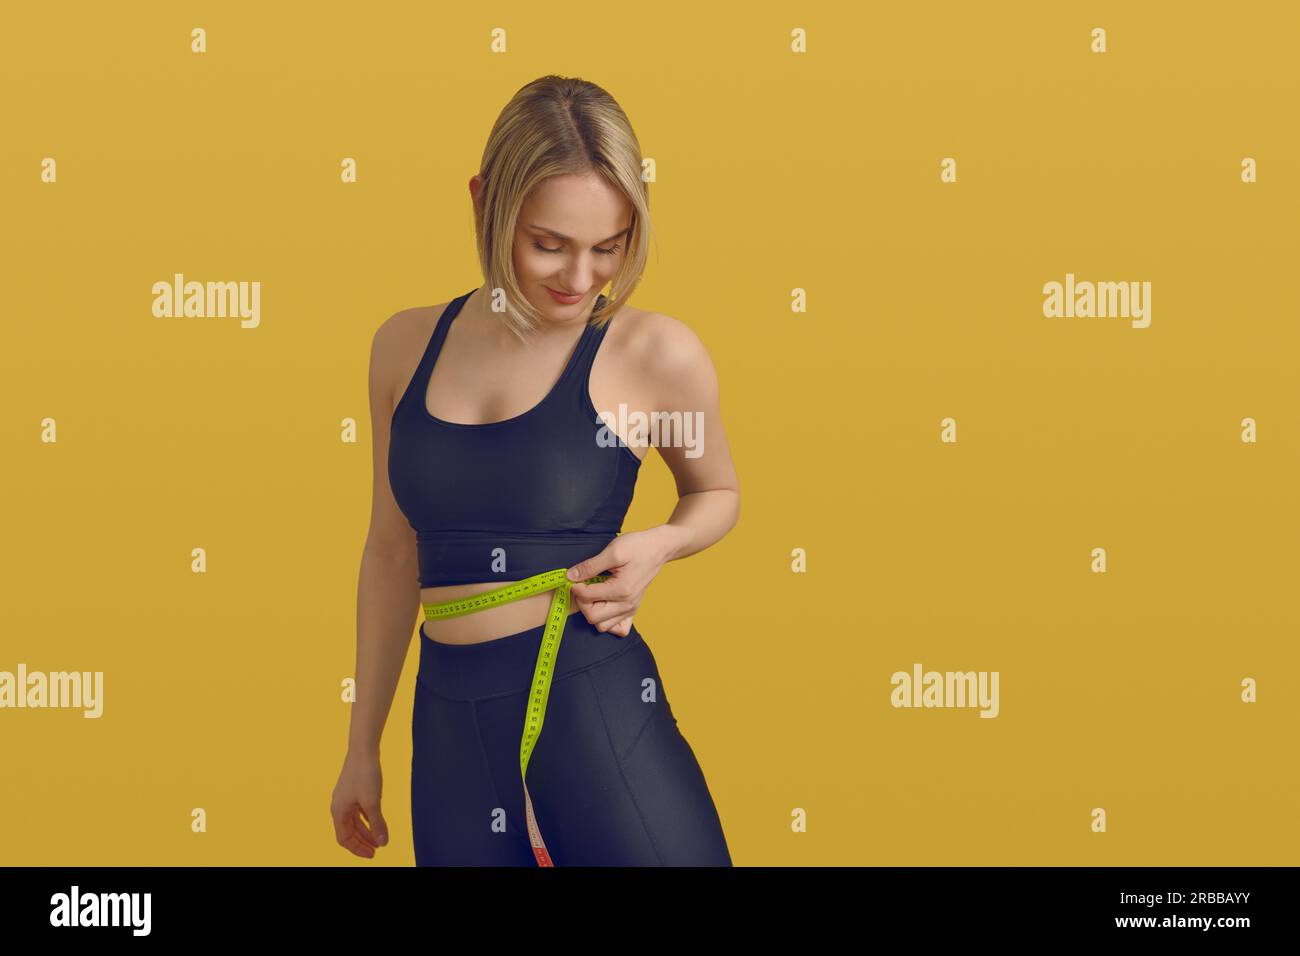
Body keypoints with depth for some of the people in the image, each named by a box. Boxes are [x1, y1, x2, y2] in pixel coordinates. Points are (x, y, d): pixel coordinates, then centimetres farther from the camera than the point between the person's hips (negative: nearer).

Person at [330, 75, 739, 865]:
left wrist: (660, 546, -8)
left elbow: (718, 493, 14)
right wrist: (363, 744, 19)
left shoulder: (657, 353, -5)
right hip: (450, 728, 3)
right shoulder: (407, 345, 5)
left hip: (596, 707, -3)